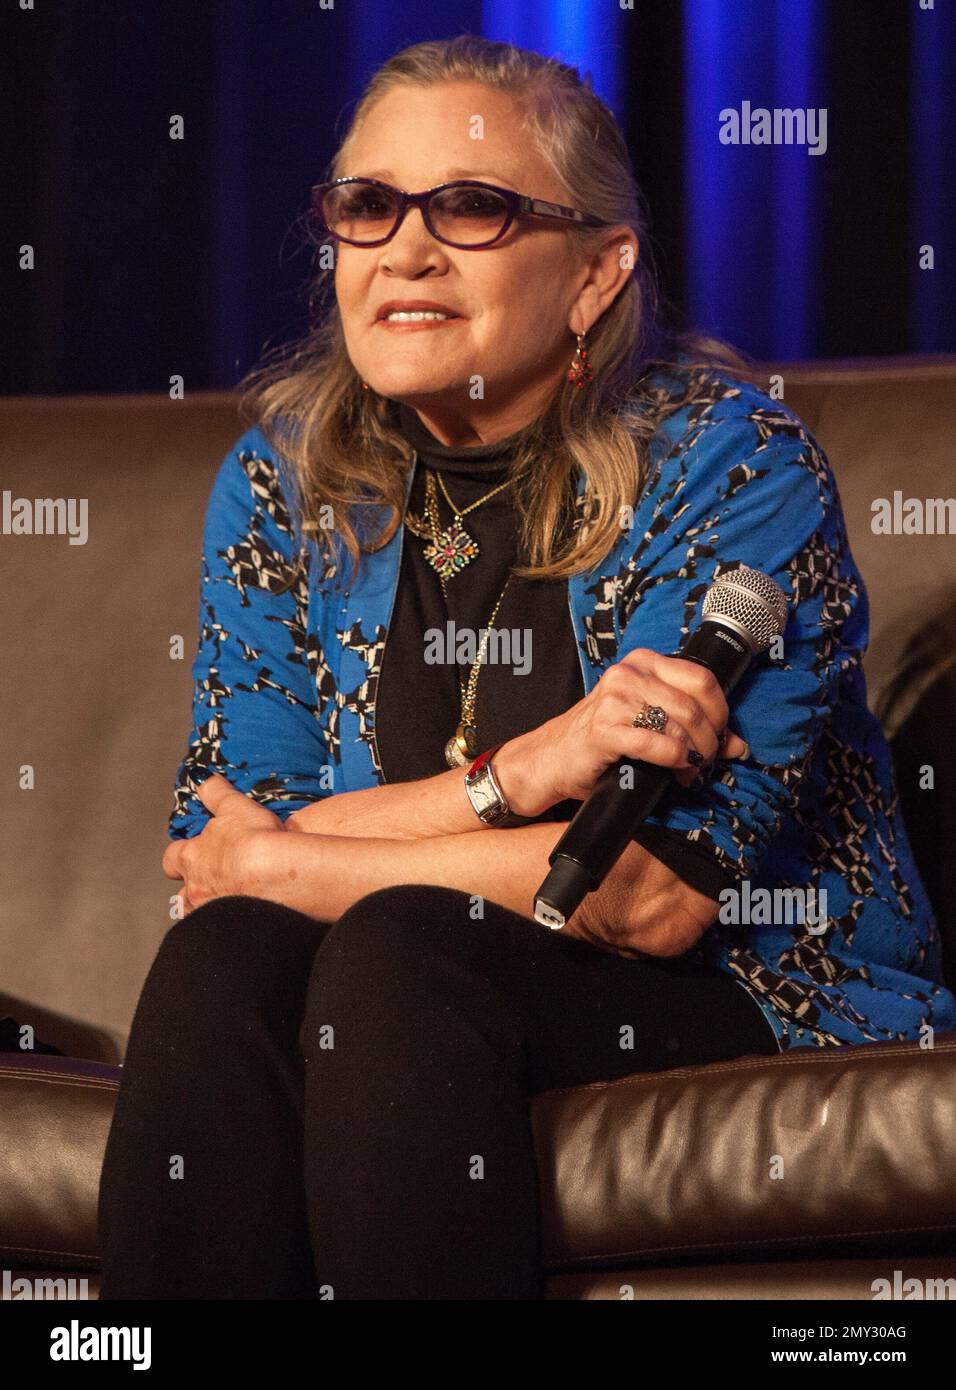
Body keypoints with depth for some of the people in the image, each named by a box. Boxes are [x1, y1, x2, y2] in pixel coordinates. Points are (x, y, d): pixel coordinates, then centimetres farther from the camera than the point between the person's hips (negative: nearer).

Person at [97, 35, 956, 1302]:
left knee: (398, 954, -31)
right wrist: (509, 782, -22)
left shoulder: (732, 466, -12)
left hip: (761, 996, -4)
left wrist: (301, 865, -12)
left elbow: (657, 896, -20)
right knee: (218, 963, -27)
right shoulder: (282, 482, 3)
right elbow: (218, 844, -6)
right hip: (391, 1003, 4)